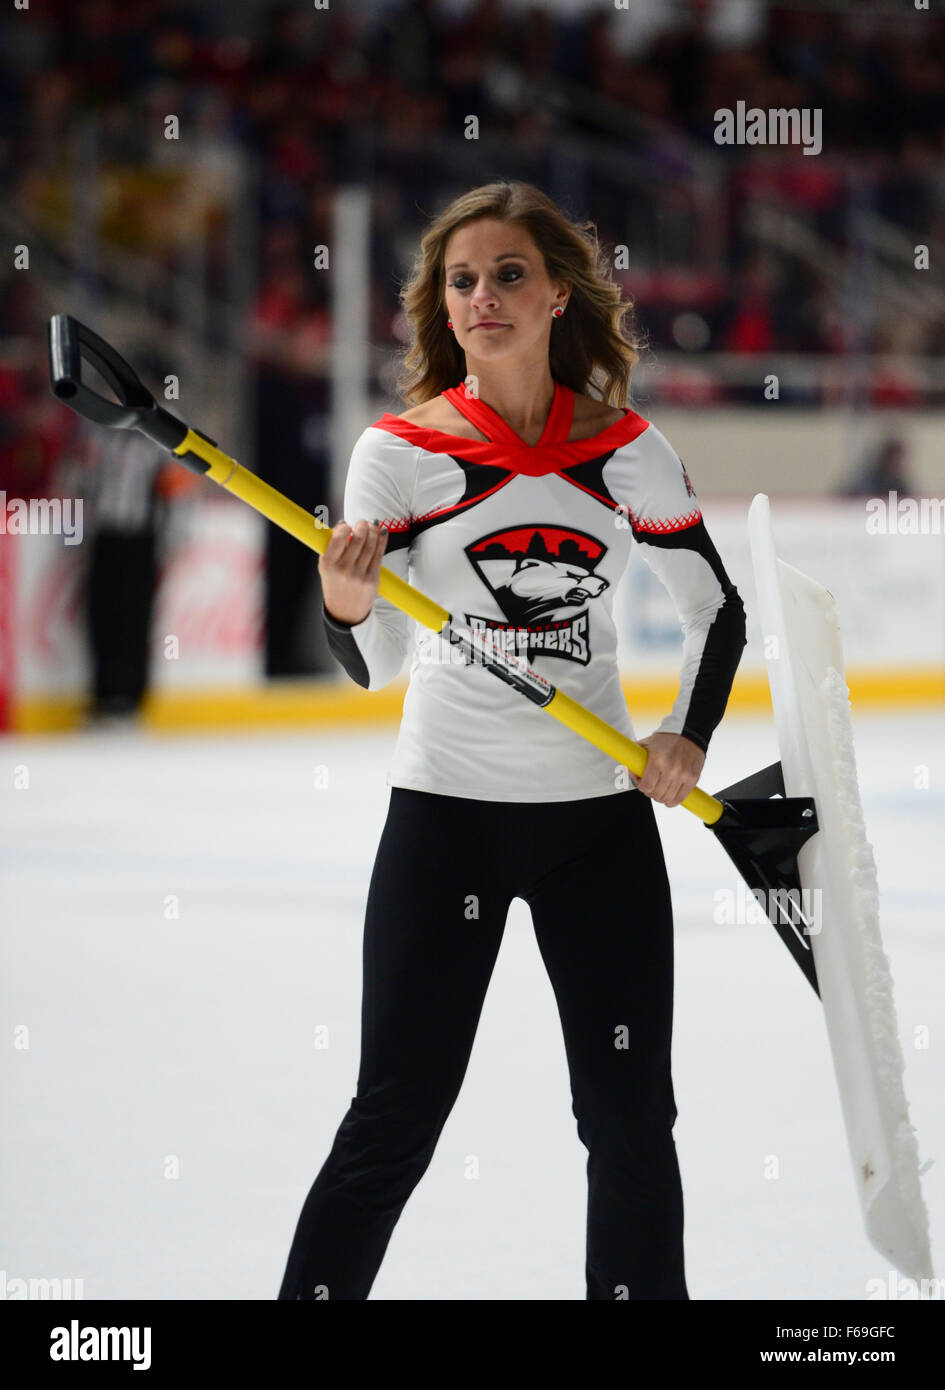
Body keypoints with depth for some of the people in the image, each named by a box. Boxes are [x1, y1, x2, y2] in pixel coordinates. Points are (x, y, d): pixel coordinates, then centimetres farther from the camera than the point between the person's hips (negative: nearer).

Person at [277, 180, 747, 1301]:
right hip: (445, 812, -2)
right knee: (396, 1117, -3)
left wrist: (687, 735, -3)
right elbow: (377, 666, -8)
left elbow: (716, 607, 12)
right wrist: (346, 608, -28)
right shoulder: (400, 452, -6)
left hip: (601, 813, 2)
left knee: (633, 1114, 8)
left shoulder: (629, 452, 1)